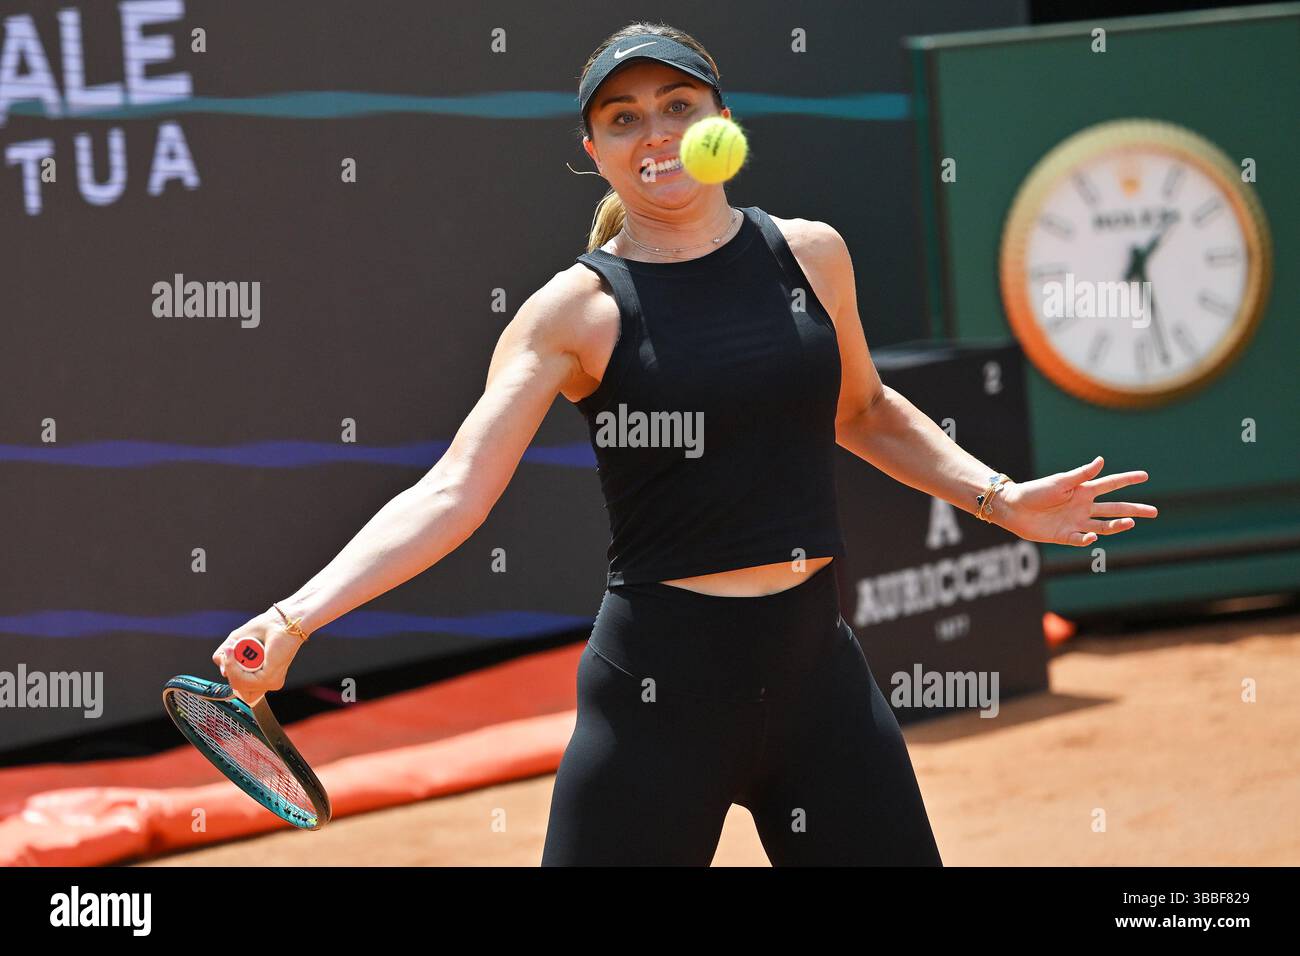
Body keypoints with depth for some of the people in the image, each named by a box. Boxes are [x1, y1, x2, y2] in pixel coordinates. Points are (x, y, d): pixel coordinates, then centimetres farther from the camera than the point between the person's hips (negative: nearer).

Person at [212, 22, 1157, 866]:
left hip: (816, 662, 4)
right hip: (661, 682, -4)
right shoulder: (577, 311, -6)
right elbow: (452, 493, -16)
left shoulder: (811, 255, 6)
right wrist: (297, 616, -29)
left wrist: (1000, 497, 19)